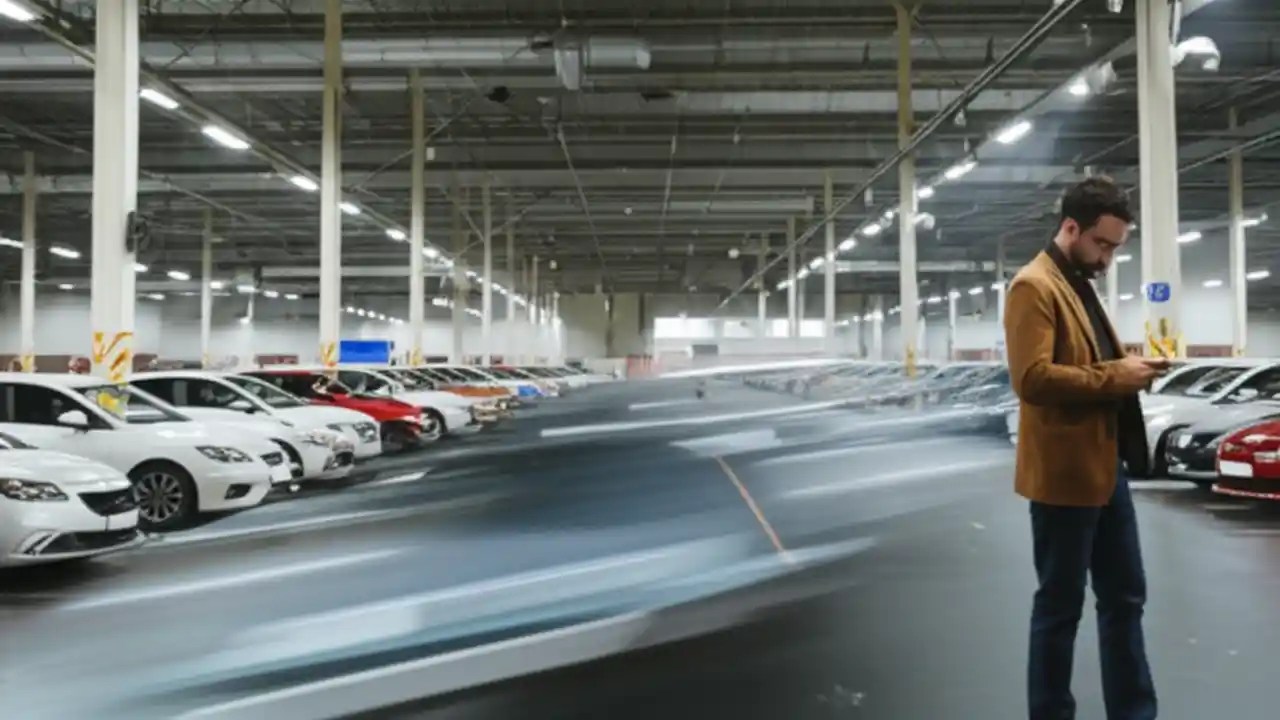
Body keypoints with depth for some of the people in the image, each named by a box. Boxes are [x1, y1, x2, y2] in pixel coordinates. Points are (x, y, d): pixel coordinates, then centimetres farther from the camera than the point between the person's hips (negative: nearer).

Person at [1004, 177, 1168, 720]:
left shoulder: (1082, 285, 17)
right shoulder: (1034, 286, -14)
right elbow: (1032, 378, -25)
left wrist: (1129, 368, 5)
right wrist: (1115, 377, -19)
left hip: (1105, 467, 10)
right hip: (1064, 473, -10)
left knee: (1125, 597, 17)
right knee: (1061, 606, 3)